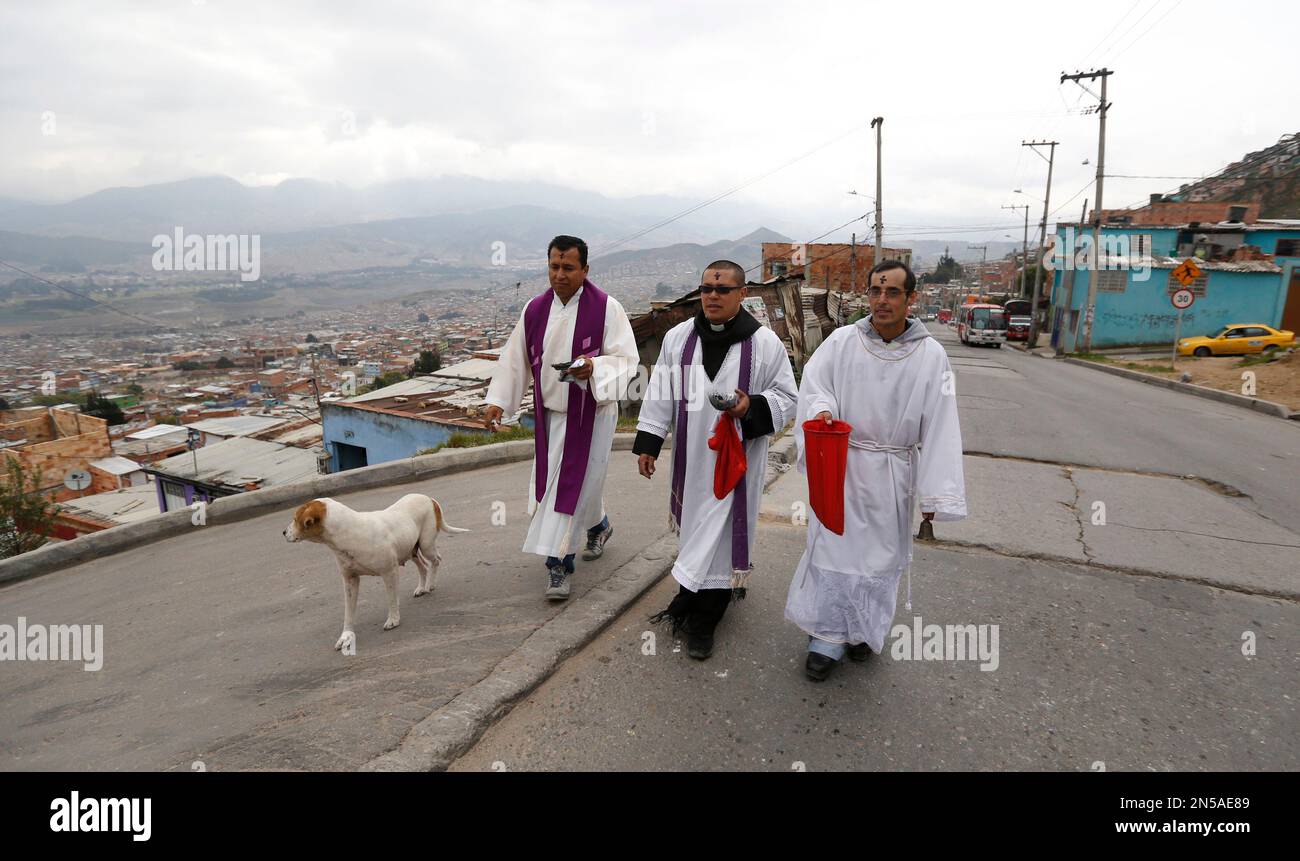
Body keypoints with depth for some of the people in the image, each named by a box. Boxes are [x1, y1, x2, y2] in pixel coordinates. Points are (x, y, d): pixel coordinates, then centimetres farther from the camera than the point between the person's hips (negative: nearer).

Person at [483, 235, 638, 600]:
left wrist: (594, 367, -31)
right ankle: (598, 526, 39)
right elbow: (514, 358, 6)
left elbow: (626, 359, -12)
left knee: (575, 483, -3)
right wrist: (497, 400, -1)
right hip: (550, 413, 5)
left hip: (591, 412, -5)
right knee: (550, 481, 13)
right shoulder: (535, 309, 2)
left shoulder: (607, 308, -11)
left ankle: (559, 563, 10)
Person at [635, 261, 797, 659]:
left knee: (720, 531, 0)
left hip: (737, 457, -3)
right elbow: (660, 394, 6)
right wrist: (648, 442, 3)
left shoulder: (765, 343, -6)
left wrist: (752, 407, -21)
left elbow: (786, 398, -1)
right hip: (691, 454, 4)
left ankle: (701, 618, 13)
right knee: (696, 524, 14)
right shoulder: (678, 337, 3)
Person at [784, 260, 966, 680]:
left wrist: (936, 492, -10)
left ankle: (865, 630, 37)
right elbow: (814, 383, -7)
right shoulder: (842, 340, -4)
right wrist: (821, 409, -32)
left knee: (881, 551, 15)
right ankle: (828, 637, 20)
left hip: (892, 474, 1)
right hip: (841, 465, -1)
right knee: (833, 547, 4)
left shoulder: (931, 355, -4)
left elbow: (941, 427, -6)